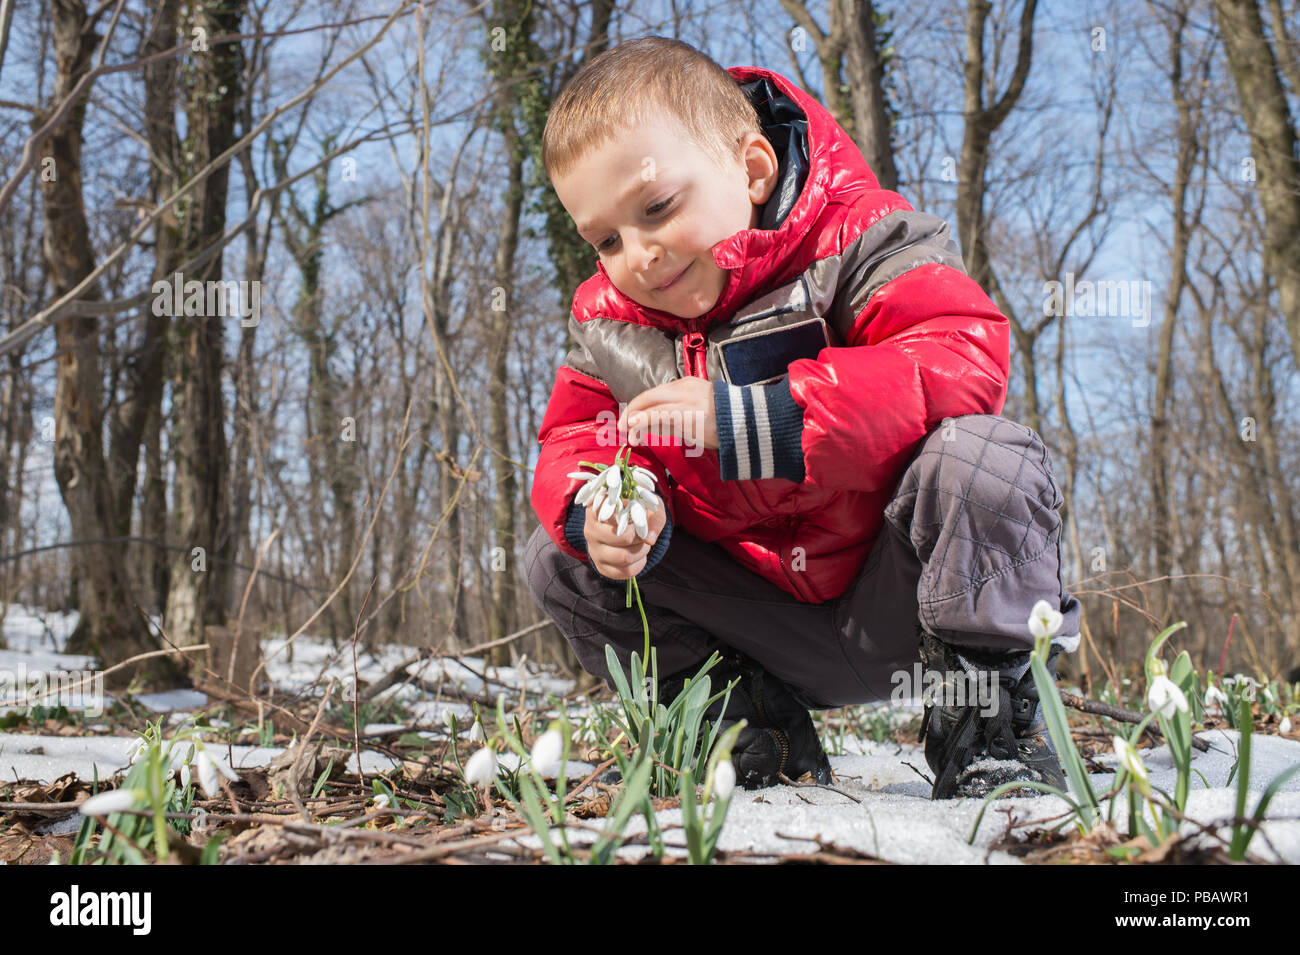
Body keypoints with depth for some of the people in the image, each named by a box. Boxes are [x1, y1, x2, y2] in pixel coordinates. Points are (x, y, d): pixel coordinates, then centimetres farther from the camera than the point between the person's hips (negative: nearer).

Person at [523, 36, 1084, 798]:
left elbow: (967, 359, -32)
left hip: (890, 594, -5)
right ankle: (759, 734, 3)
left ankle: (989, 714, -12)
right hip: (775, 630, 5)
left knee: (983, 457, -33)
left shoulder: (853, 242, -16)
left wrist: (743, 419, -37)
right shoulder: (612, 323, 2)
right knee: (561, 559, -7)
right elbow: (573, 440, 6)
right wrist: (598, 506, -23)